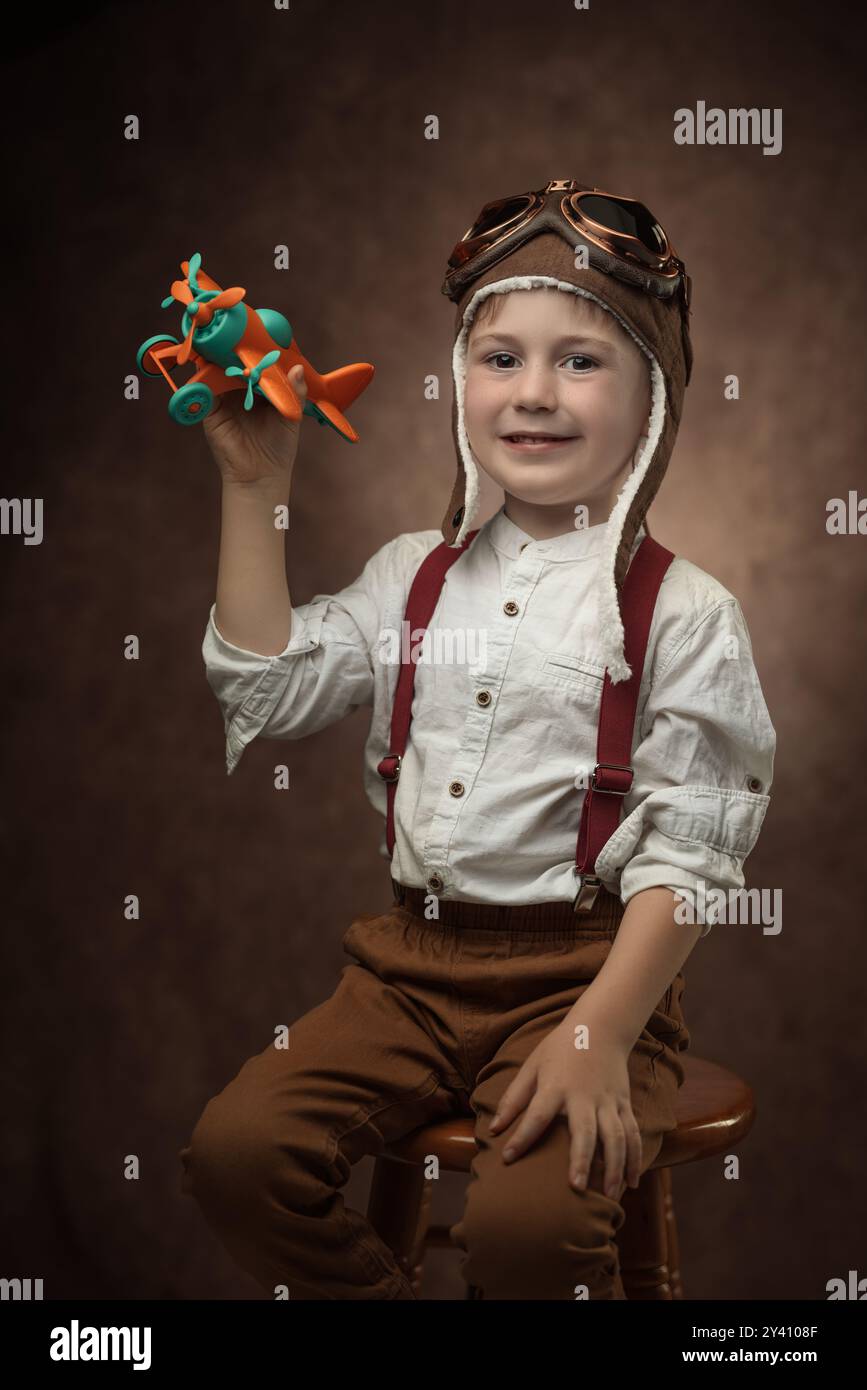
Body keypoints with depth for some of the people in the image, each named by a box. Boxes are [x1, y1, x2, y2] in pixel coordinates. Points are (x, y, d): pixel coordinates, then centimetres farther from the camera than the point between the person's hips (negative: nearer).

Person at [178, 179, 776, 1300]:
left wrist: (600, 1034, -19)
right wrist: (254, 490, 4)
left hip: (584, 968, -4)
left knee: (526, 1226, -27)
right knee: (234, 1149, -13)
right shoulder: (412, 575, 10)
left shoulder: (682, 610, -4)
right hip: (414, 958, 5)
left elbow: (687, 852, -9)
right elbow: (268, 687, 6)